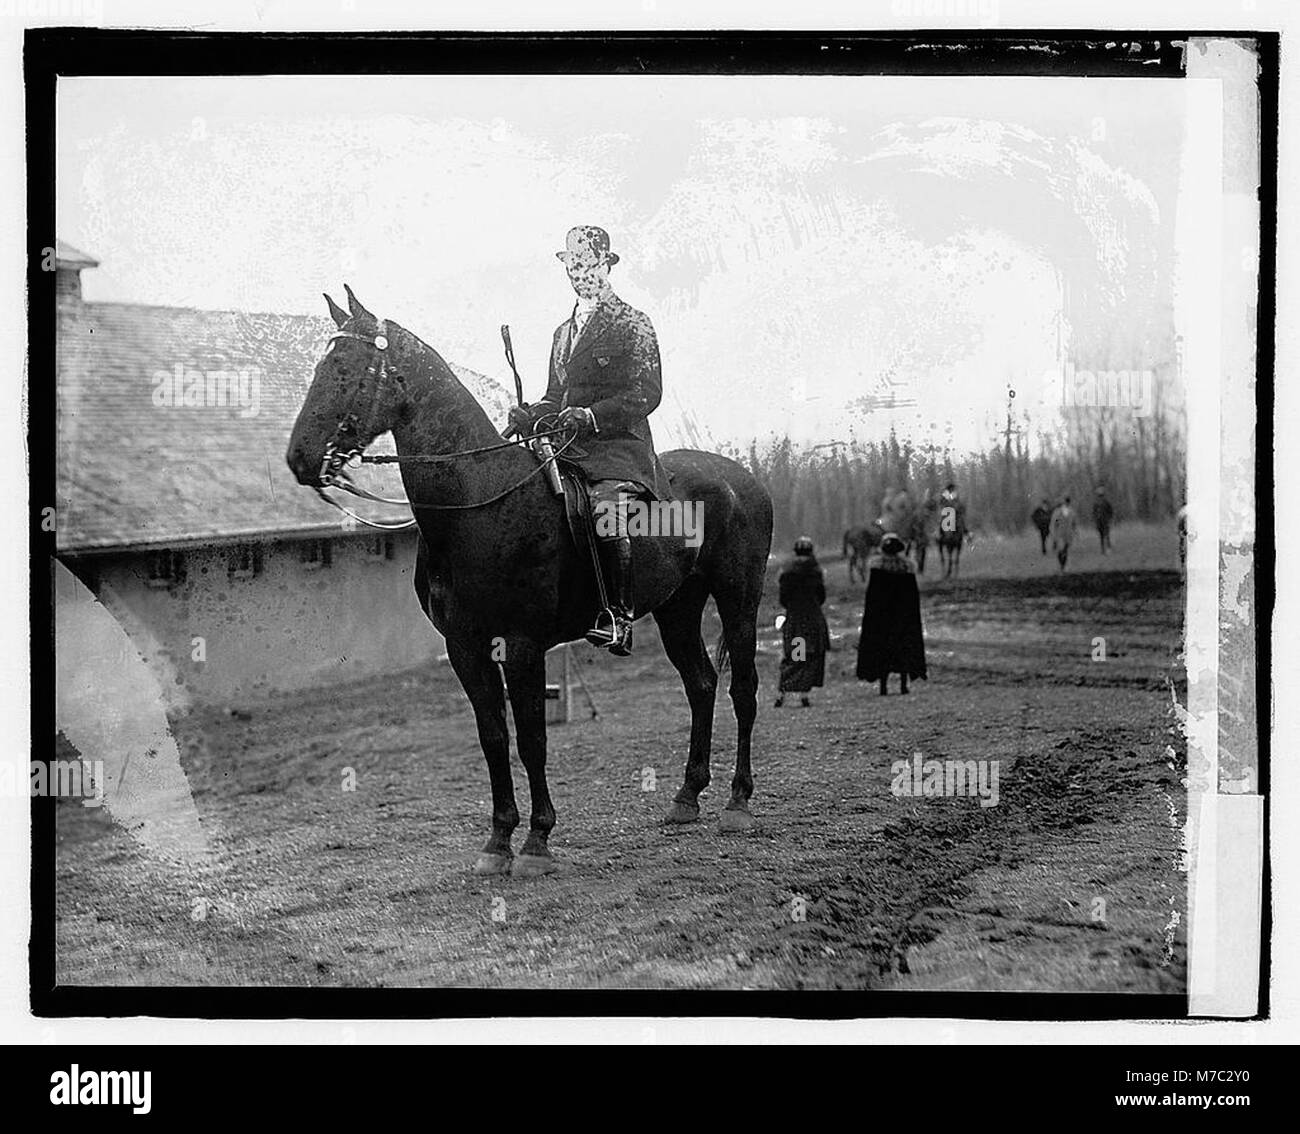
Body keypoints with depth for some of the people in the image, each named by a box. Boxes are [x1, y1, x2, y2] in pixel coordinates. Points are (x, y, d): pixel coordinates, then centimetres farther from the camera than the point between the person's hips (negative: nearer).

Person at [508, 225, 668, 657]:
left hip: (619, 448, -7)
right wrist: (532, 414, 4)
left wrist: (591, 416, -22)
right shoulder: (563, 332, 25)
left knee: (607, 510, -35)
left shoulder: (633, 325, 2)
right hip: (568, 450, 7)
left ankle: (619, 618, -30)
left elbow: (646, 395, -8)